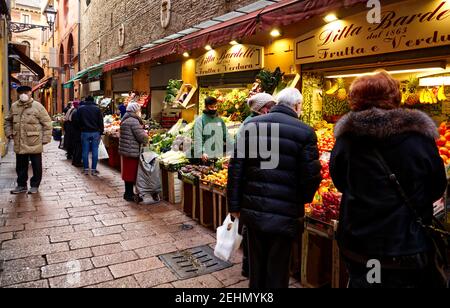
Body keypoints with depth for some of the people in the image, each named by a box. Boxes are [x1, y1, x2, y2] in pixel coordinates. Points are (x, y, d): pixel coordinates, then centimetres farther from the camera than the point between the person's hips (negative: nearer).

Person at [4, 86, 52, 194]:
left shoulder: (37, 106, -6)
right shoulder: (14, 107, 8)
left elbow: (47, 123, -6)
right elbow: (8, 121, 22)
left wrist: (45, 138, -9)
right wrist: (9, 132, 8)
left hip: (34, 143, -4)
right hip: (19, 143, 4)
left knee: (36, 166, 6)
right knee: (21, 166, 14)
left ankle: (35, 185, 19)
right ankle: (21, 185, 28)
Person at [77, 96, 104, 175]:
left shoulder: (80, 108, 4)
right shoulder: (97, 108, 0)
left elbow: (78, 121, 9)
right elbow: (101, 122, 0)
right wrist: (101, 132, 6)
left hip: (85, 132, 1)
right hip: (95, 132, -1)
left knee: (85, 151, 7)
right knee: (95, 151, 2)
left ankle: (86, 169, 10)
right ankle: (94, 170, 3)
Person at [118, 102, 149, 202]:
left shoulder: (125, 119, 15)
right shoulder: (134, 121, -18)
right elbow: (141, 137, -21)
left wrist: (141, 129, 12)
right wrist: (146, 135, 1)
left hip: (126, 150, 10)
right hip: (131, 151, -10)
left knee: (129, 172, 16)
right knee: (131, 172, 0)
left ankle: (129, 193, 26)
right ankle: (129, 195, 9)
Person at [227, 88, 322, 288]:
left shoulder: (251, 125, 1)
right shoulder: (305, 132, -9)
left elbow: (236, 167, -2)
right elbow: (311, 175, -10)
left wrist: (234, 205, 5)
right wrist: (303, 199, 11)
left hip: (252, 209, 4)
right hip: (284, 213, -3)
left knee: (256, 265, 21)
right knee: (277, 268, 14)